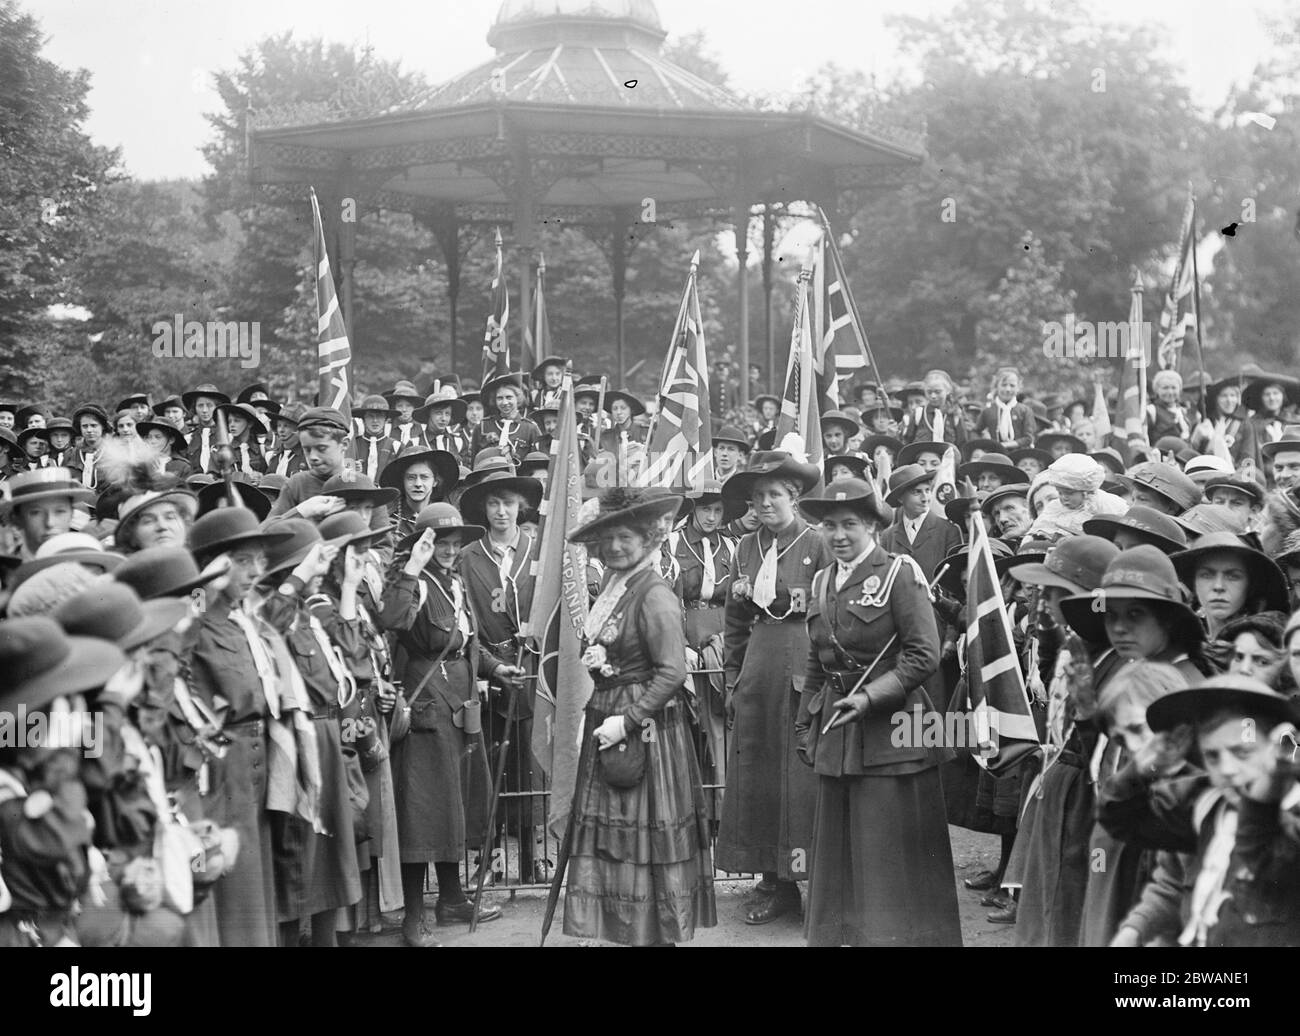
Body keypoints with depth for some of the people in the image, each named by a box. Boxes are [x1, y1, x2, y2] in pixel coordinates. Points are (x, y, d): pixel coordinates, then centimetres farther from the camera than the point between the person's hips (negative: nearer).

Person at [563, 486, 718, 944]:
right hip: (608, 725, 8)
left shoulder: (655, 596, -15)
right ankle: (624, 926, 18)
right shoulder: (611, 591, 11)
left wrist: (627, 720, -18)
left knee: (646, 834, -1)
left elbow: (672, 672, -18)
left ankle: (659, 930, 9)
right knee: (608, 834, 9)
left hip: (645, 729, -8)